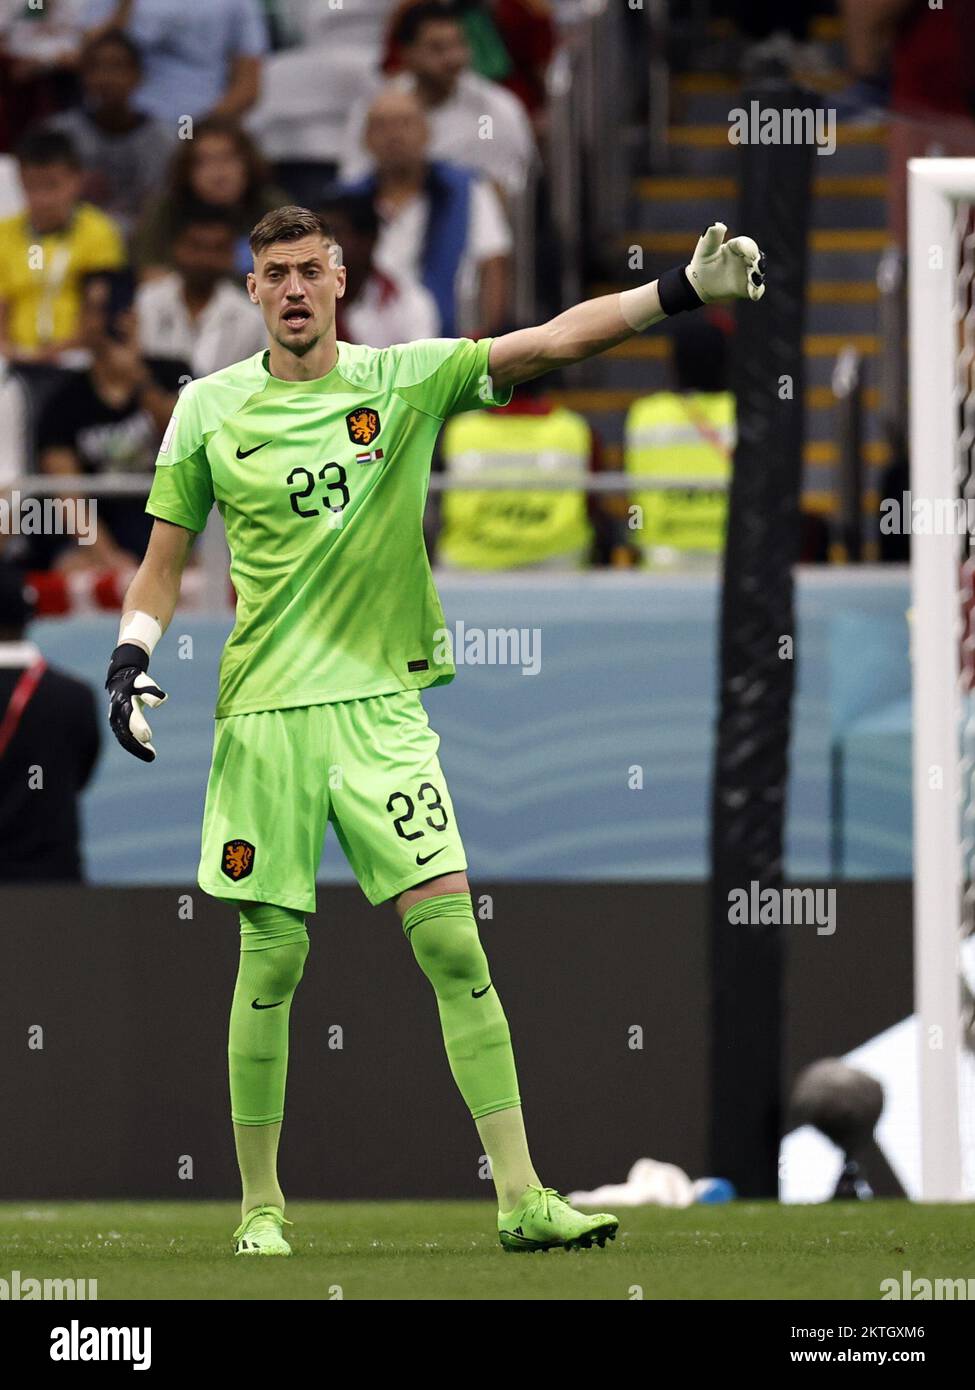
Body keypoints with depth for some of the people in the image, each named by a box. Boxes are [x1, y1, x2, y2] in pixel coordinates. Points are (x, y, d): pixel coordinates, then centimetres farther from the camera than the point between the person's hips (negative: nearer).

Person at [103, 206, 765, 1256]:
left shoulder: (407, 380, 4)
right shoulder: (209, 410, 6)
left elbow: (556, 341, -6)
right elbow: (164, 560, 14)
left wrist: (684, 289, -18)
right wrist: (131, 660, -2)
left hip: (381, 703, 0)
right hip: (264, 710, 0)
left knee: (450, 938, -9)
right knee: (272, 959, 0)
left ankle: (520, 1197, -8)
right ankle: (260, 1205, 13)